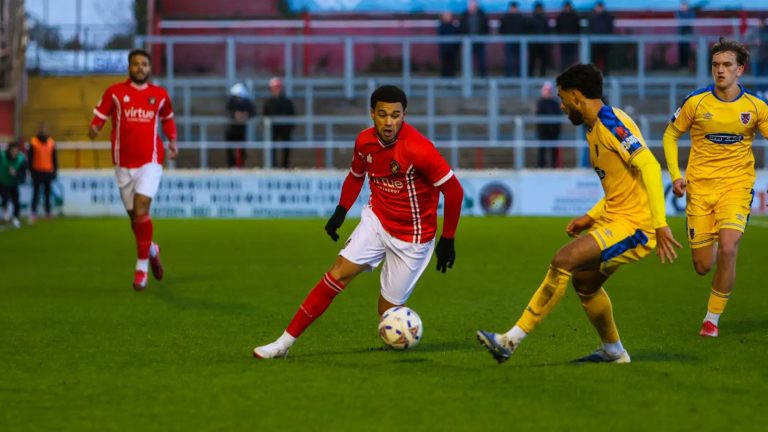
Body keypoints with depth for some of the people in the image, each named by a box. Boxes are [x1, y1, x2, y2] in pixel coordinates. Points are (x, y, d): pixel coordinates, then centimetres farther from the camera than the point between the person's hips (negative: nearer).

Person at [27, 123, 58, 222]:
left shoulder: (51, 142, 7)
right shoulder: (33, 142, -2)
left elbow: (54, 158, 12)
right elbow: (30, 157, -2)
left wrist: (55, 170, 9)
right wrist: (31, 170, -7)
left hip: (48, 172, 3)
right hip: (37, 172, -3)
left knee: (47, 193, 7)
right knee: (36, 192, -3)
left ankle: (48, 212, 13)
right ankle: (33, 212, -1)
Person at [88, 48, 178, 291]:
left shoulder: (160, 95, 5)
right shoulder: (115, 92, 1)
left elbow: (167, 118, 24)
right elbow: (99, 117, 2)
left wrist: (172, 141, 10)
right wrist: (93, 128, -20)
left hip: (150, 161, -2)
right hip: (124, 164, 2)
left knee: (141, 209, -19)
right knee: (134, 215, 10)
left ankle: (142, 266, -11)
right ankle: (151, 250, 40)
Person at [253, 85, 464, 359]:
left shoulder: (417, 149, -24)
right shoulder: (365, 141, -5)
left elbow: (454, 190, -17)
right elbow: (356, 176, 17)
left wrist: (447, 240, -11)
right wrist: (341, 211, 5)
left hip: (411, 237, -4)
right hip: (376, 219, 4)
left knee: (389, 311, -4)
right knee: (339, 273, -11)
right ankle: (285, 342, -8)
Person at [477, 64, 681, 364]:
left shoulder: (611, 122, -15)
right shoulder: (594, 129, 17)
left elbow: (649, 167, -25)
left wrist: (660, 225, -30)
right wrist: (590, 218, 18)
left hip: (633, 225, -11)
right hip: (615, 219, 11)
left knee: (564, 261, -19)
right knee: (584, 281, 20)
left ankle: (511, 341, -18)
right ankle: (614, 352, 36)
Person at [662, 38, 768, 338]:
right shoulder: (696, 102, -2)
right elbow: (671, 135, 10)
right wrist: (675, 175, -1)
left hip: (736, 186, -1)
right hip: (699, 187, 1)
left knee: (728, 248, -23)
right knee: (703, 266, 1)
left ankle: (712, 318, -6)